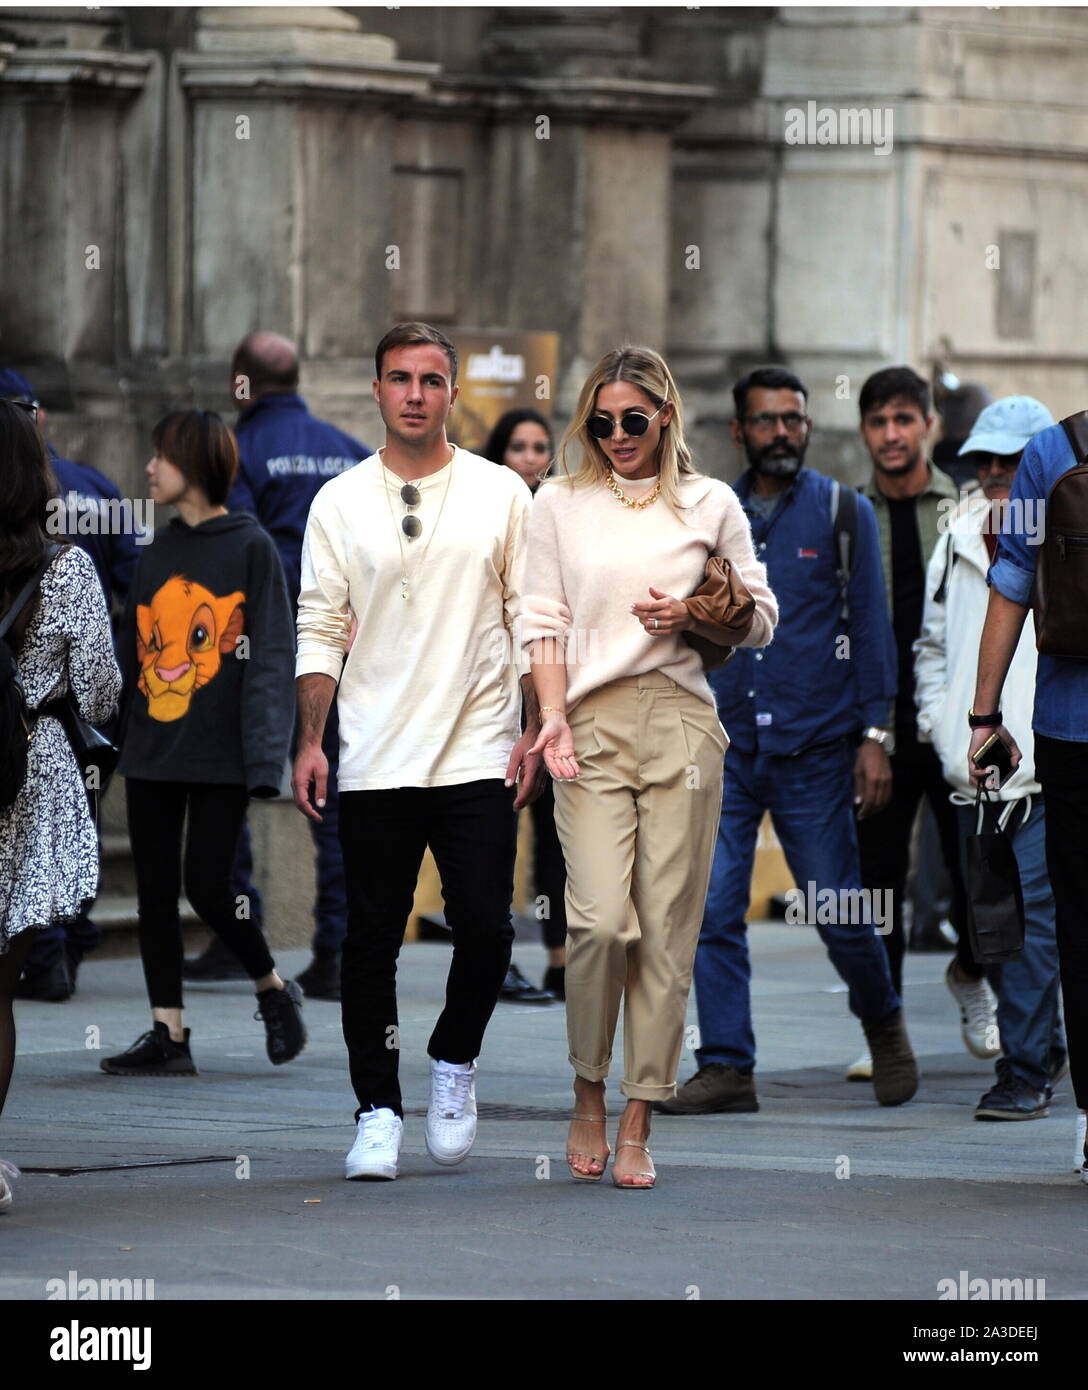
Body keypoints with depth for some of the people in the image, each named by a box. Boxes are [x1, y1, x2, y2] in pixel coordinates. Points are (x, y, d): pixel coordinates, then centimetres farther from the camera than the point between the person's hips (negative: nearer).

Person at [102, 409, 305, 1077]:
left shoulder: (251, 548, -3)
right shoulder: (158, 554, 14)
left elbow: (270, 654, -8)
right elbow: (133, 651, 14)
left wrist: (265, 752, -16)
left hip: (219, 756, -6)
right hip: (151, 749, 6)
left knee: (207, 886, -8)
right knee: (155, 893, 2)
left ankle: (274, 989, 16)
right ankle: (168, 1035, 6)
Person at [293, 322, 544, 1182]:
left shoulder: (501, 495, 5)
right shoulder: (341, 503, 6)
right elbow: (320, 628, 5)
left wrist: (534, 731, -1)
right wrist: (309, 741, -3)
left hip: (477, 756, -1)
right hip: (373, 761, 1)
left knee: (485, 930, -6)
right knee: (373, 942, 2)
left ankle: (455, 1062, 20)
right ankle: (379, 1111, 10)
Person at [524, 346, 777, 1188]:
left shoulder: (711, 505, 10)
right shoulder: (561, 504, 10)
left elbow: (761, 618, 13)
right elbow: (545, 623, 8)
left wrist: (689, 615, -6)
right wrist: (553, 716, -6)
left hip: (682, 725, 1)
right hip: (593, 727, -1)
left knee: (668, 927, -2)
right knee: (602, 921, -14)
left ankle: (638, 1126, 4)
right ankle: (589, 1095, 8)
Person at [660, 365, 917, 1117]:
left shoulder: (843, 512, 2)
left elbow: (870, 626, 2)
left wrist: (874, 735, -5)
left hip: (814, 746, -2)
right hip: (723, 745, 2)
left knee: (840, 914, 1)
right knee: (713, 911, -6)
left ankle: (883, 1021, 27)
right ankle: (727, 1068, 0)